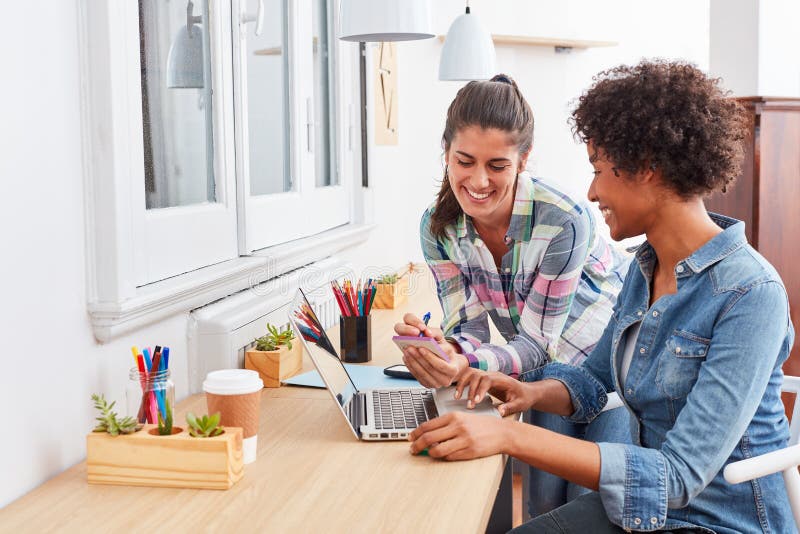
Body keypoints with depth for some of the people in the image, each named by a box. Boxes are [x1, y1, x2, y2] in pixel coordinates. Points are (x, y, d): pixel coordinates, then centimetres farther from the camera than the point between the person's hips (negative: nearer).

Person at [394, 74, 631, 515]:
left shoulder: (564, 222, -33)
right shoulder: (439, 226, -17)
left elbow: (537, 342, -27)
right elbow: (471, 325, -15)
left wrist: (469, 364, -46)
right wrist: (448, 348, -39)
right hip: (551, 363, 4)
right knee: (545, 496, 6)